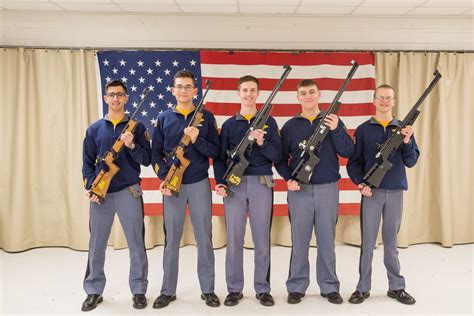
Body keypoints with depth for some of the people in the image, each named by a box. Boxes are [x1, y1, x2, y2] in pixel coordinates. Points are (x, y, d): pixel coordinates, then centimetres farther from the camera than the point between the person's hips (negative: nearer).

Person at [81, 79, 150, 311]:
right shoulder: (94, 129, 10)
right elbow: (87, 162, 9)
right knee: (96, 245, 9)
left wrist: (132, 146, -18)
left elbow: (147, 160, -1)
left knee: (136, 244, 3)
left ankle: (138, 290, 18)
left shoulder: (136, 127, 4)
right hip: (100, 194, 2)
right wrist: (89, 186, -6)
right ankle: (94, 291, 25)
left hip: (129, 192, -2)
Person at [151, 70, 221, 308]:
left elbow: (216, 151, -1)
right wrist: (164, 178, -9)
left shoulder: (206, 117, 3)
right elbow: (156, 153, 5)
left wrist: (197, 140, -17)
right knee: (171, 239, 7)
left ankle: (208, 289, 19)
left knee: (204, 238, 5)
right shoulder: (164, 118, 6)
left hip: (199, 184, -1)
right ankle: (168, 291, 21)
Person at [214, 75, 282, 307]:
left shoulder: (268, 122, 9)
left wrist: (262, 143, -16)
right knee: (234, 239, 4)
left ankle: (262, 289, 17)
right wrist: (220, 182, -7)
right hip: (234, 184, 1)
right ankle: (234, 289, 17)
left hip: (261, 183, -1)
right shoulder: (229, 124, 11)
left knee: (262, 238, 4)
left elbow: (277, 156, 2)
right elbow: (219, 158, 7)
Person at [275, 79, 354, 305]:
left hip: (328, 188, 0)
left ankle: (329, 286, 21)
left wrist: (336, 130, -16)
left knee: (327, 240, 8)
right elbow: (281, 159, 6)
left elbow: (348, 152, -3)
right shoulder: (290, 126, 6)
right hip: (299, 190, 0)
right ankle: (297, 286, 18)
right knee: (299, 240, 6)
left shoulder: (333, 121, 6)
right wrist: (288, 179, -10)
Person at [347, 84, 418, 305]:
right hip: (371, 191, -2)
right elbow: (354, 162, 1)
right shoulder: (363, 129, 3)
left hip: (396, 191, 2)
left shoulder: (404, 128, 8)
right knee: (367, 242, 3)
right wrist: (360, 183, -14)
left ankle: (396, 287, 23)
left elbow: (411, 162, 3)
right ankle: (363, 288, 14)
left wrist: (407, 142, -14)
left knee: (391, 241, 11)